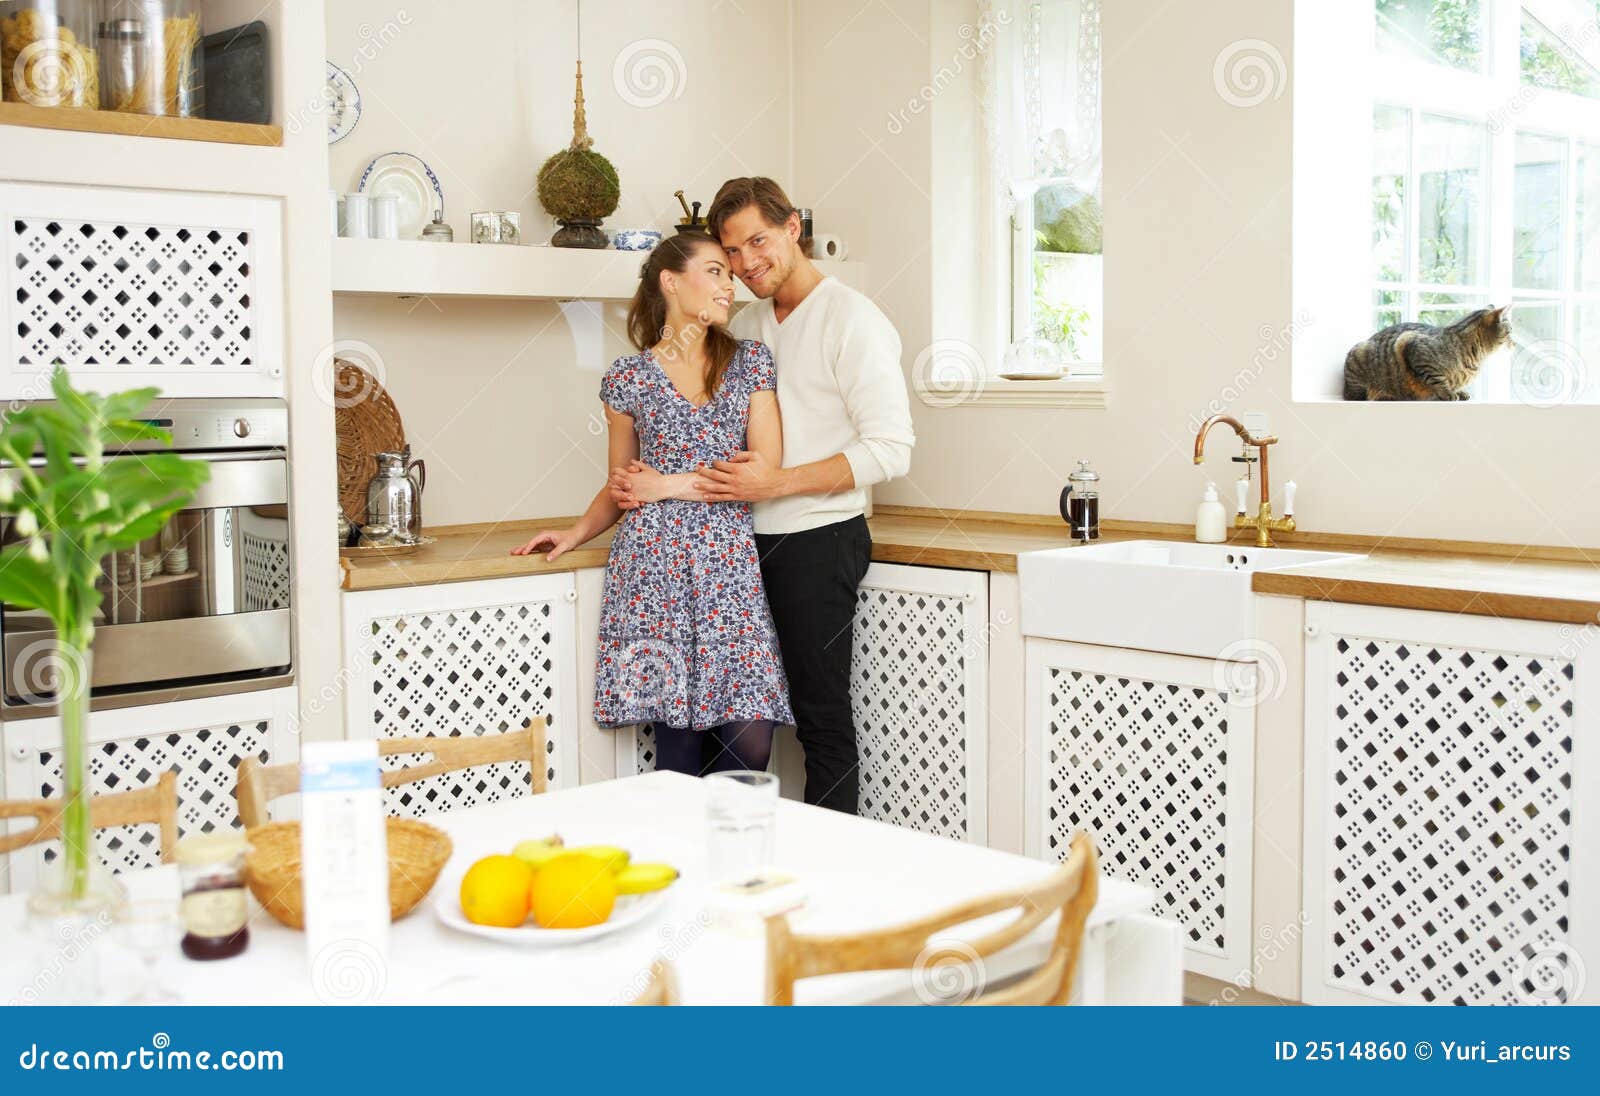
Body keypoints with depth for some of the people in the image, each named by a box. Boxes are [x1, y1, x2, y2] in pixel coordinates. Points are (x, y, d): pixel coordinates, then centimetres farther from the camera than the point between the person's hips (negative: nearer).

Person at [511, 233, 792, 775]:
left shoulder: (751, 361, 9)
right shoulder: (628, 377, 8)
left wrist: (669, 485, -3)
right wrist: (575, 534, 5)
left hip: (730, 563, 1)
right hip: (654, 562, -1)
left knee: (749, 737, -8)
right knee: (676, 734, -3)